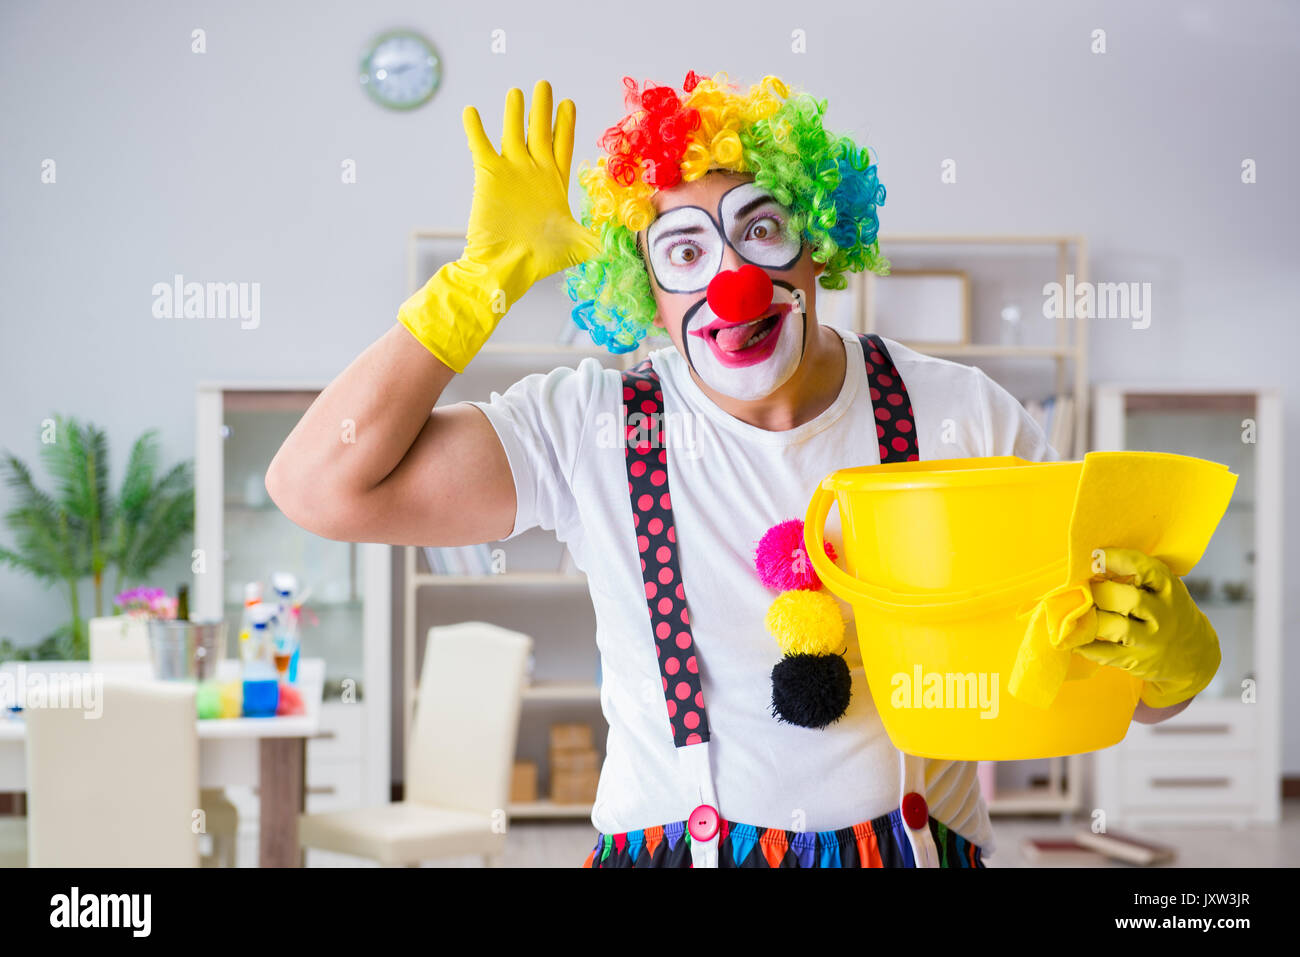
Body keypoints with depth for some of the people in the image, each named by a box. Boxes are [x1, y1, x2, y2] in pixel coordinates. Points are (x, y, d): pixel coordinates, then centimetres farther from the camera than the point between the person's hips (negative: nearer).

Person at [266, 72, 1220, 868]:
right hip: (669, 844, 2)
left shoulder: (963, 416, 2)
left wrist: (1165, 644, -21)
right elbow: (320, 483, -8)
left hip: (919, 849, -1)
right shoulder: (589, 430, 0)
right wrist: (489, 273, -7)